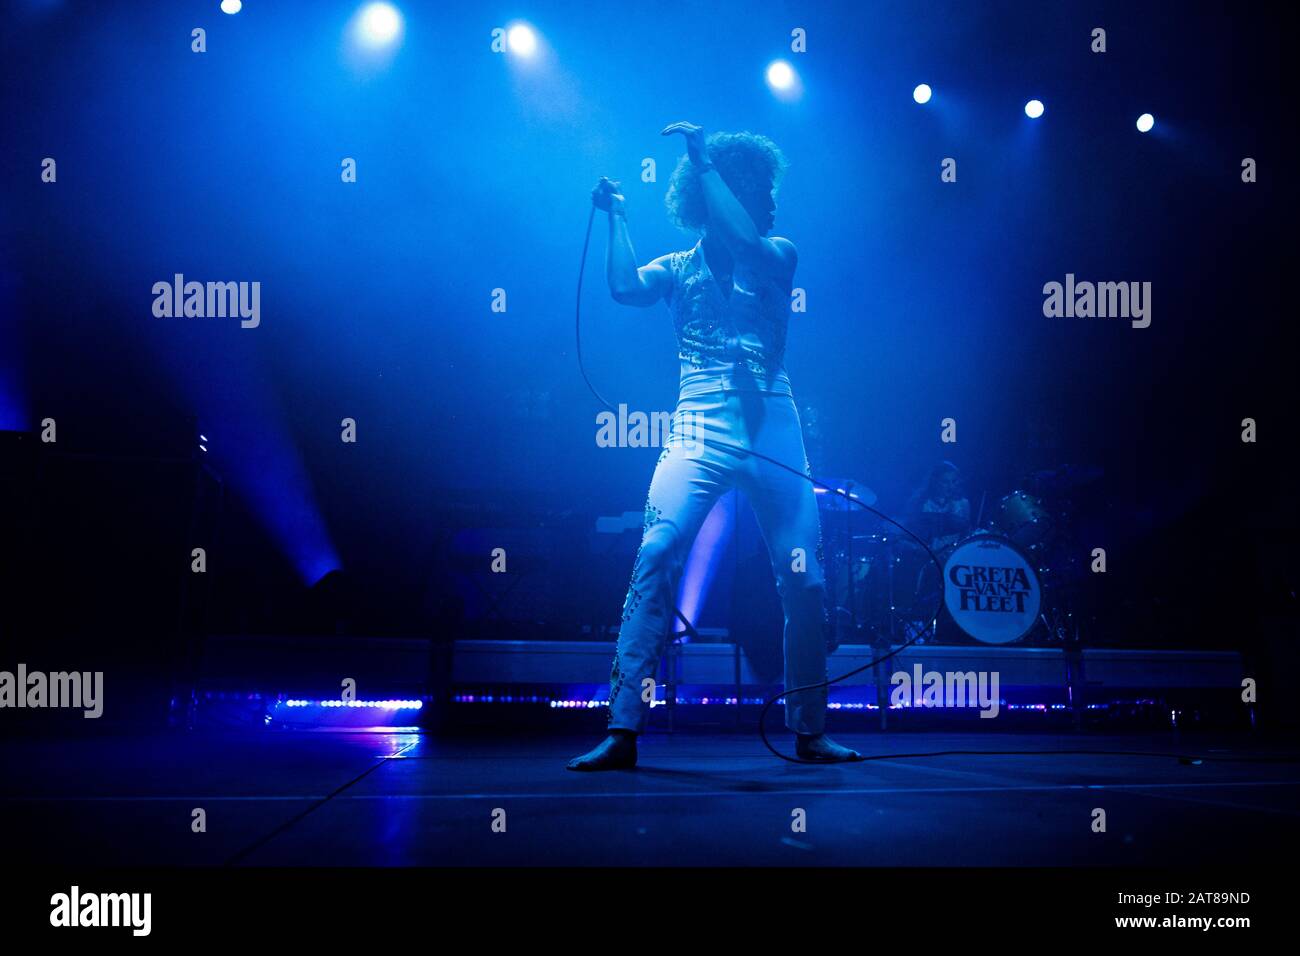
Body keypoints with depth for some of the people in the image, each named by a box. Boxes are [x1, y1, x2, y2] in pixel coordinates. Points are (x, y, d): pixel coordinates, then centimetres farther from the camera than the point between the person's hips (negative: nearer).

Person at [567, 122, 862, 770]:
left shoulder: (778, 256, 14)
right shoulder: (679, 268, 15)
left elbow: (747, 240, -9)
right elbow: (625, 288, -4)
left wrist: (703, 159, -3)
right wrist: (617, 216, 5)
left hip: (772, 430, 1)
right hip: (699, 431, -1)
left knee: (803, 579, -1)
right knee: (655, 557, -19)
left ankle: (809, 731, 16)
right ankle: (622, 729, -18)